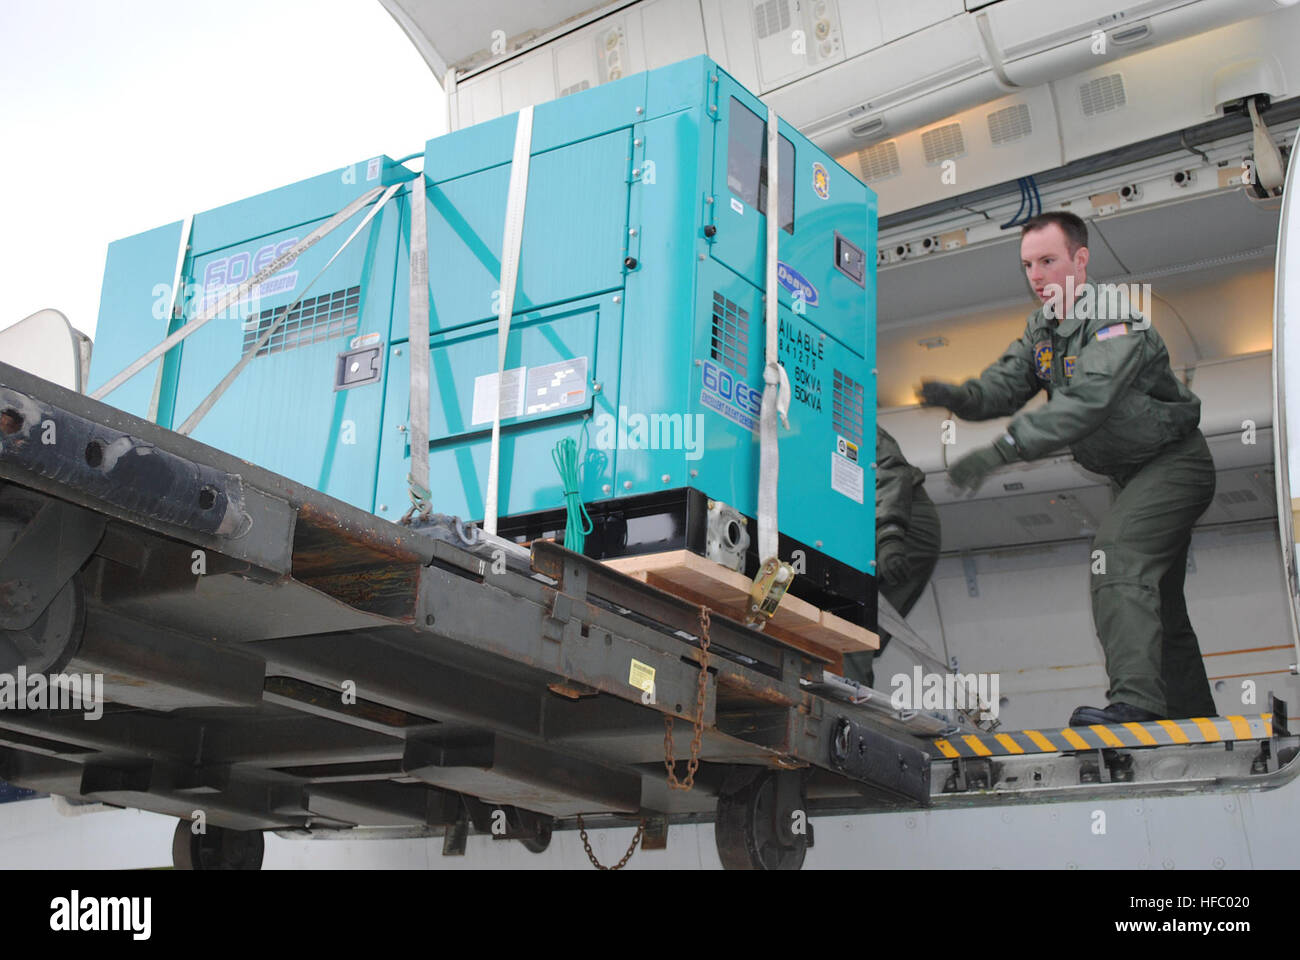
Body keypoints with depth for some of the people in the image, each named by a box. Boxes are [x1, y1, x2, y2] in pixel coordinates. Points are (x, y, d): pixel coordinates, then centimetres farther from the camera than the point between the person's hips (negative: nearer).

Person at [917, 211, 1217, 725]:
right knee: (1156, 597, 12)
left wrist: (1001, 450, -44)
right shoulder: (1042, 326, 4)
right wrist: (962, 396, -33)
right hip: (1130, 472, 9)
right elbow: (1007, 383, -9)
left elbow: (1084, 404, -37)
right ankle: (1193, 715, 21)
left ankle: (1136, 698, -36)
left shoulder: (1116, 323, -24)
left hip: (1174, 464, -9)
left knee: (1117, 549, -29)